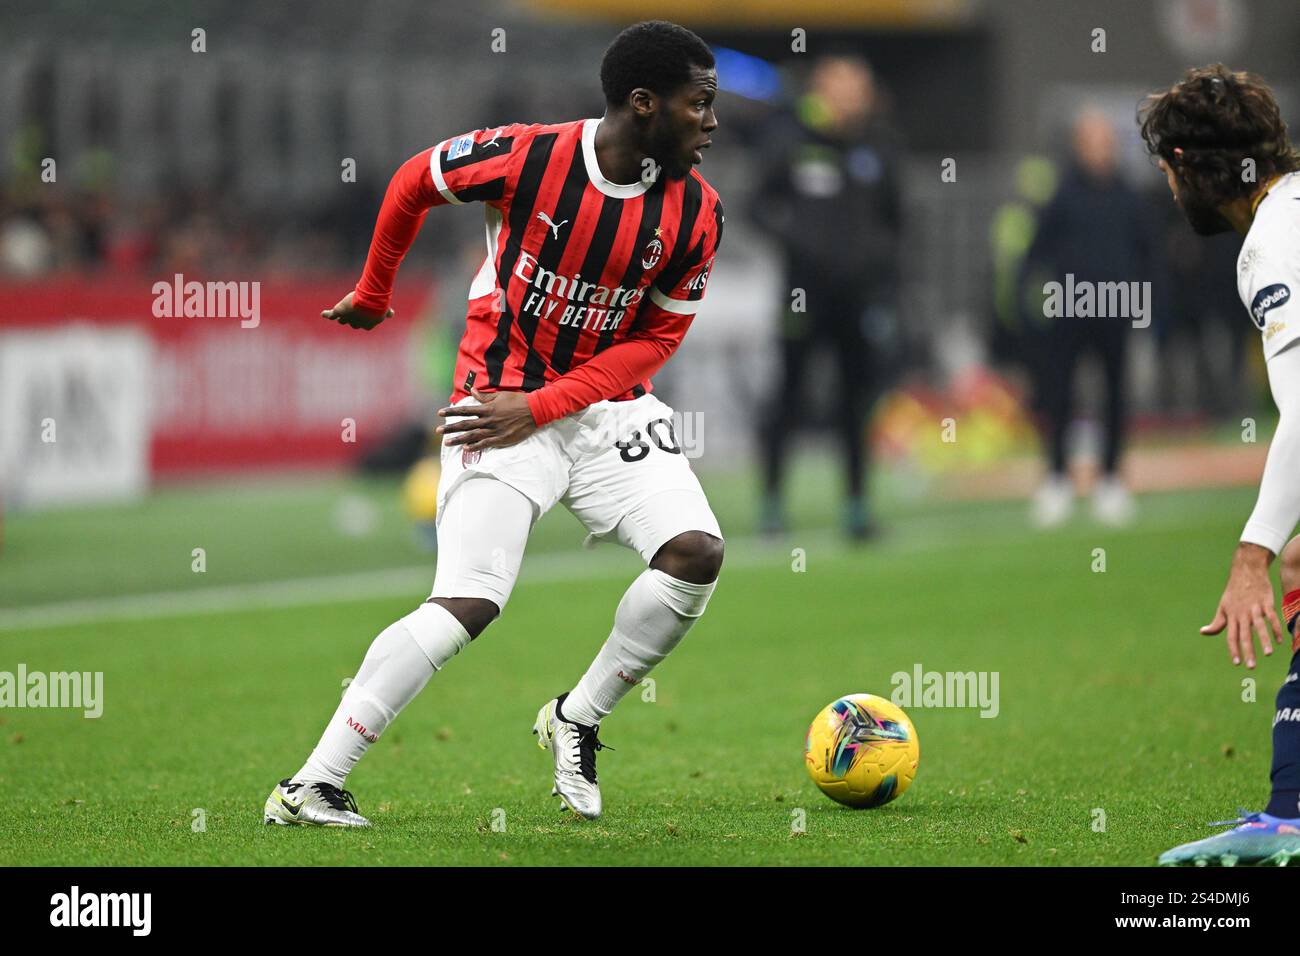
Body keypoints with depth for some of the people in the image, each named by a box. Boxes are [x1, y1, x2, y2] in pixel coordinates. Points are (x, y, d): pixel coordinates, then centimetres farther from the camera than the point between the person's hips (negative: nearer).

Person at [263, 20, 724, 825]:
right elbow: (414, 182, 2)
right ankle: (309, 787, -13)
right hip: (501, 401, -4)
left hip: (609, 405, 4)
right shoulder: (528, 157, -17)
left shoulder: (698, 211, -7)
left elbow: (657, 338, -1)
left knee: (697, 554, -17)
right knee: (468, 606, -17)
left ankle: (577, 720, 5)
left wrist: (539, 406, -12)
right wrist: (373, 293, 16)